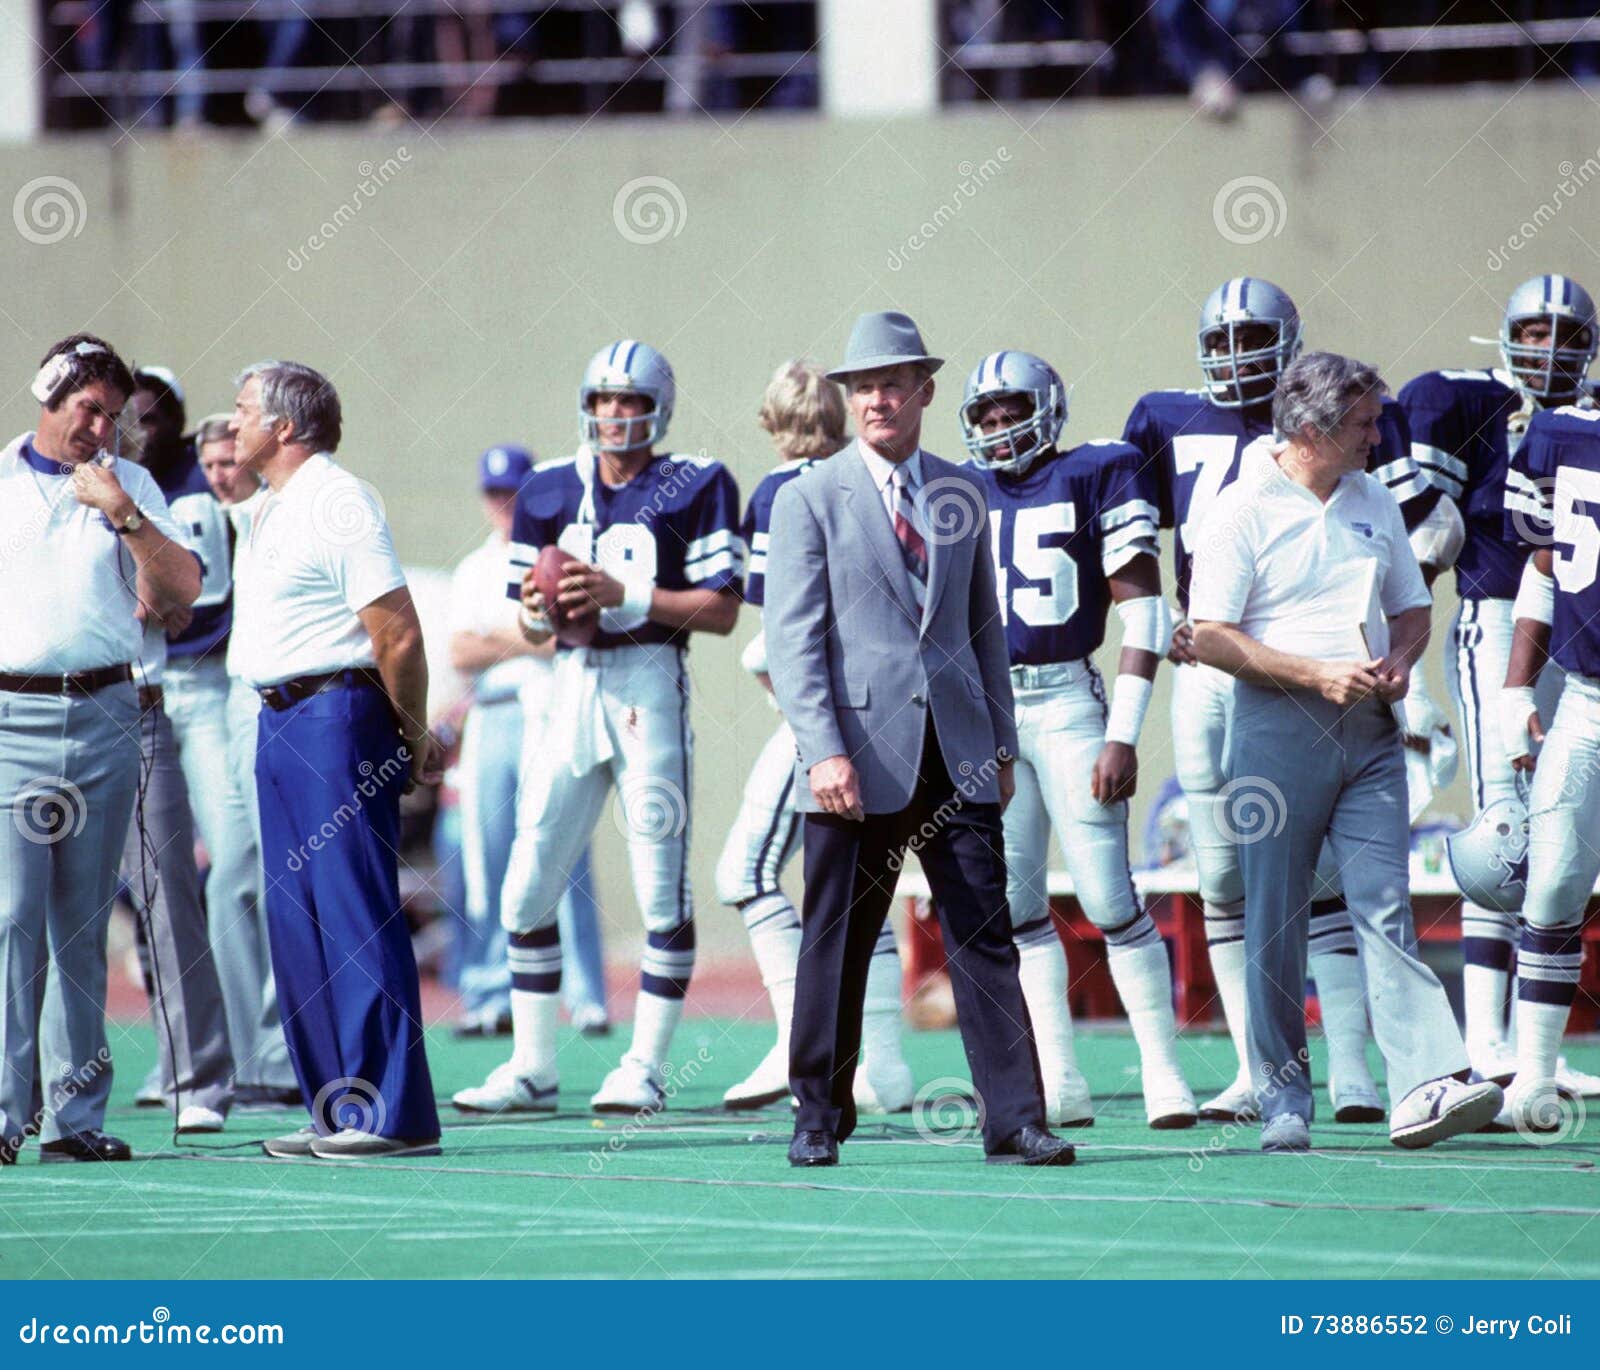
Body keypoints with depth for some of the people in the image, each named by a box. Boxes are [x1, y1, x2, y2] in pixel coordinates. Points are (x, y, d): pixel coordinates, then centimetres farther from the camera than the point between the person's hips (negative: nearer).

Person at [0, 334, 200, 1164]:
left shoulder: (129, 485, 11)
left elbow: (181, 589, 2)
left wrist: (122, 513, -9)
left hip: (105, 715, 2)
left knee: (83, 923, 5)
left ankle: (74, 1114, 8)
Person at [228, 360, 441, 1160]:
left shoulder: (337, 504, -13)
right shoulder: (267, 513, 17)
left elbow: (398, 635, -17)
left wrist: (412, 737, -9)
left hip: (337, 718, -10)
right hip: (279, 724, 10)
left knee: (356, 914, -10)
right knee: (297, 921, 10)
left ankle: (394, 1114, -10)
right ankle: (335, 1111, 14)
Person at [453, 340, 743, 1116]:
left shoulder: (695, 487, -1)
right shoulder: (550, 492, 13)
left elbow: (720, 611, -6)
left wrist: (624, 594, -15)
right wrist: (540, 609, -6)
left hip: (649, 684, -5)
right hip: (570, 685, 5)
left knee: (662, 893, -3)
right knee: (528, 891, 4)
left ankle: (646, 1066, 4)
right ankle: (532, 1068, 12)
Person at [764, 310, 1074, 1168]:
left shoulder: (962, 493, 13)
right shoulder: (810, 499, 1)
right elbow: (793, 638, -5)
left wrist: (1001, 742, 13)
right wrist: (824, 750, -15)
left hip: (955, 753, 3)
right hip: (860, 754, -3)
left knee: (985, 935, -1)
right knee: (836, 943, 2)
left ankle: (1012, 1119, -1)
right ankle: (819, 1118, 12)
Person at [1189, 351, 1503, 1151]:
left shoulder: (1374, 503, 13)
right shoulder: (1244, 509, -5)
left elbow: (1412, 608, 22)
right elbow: (1209, 637, -10)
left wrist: (1400, 661, -1)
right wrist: (1318, 675, -16)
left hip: (1369, 730, 4)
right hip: (1278, 729, -4)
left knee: (1385, 906, -7)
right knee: (1274, 920, 1)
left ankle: (1425, 1086, -18)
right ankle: (1281, 1097, 10)